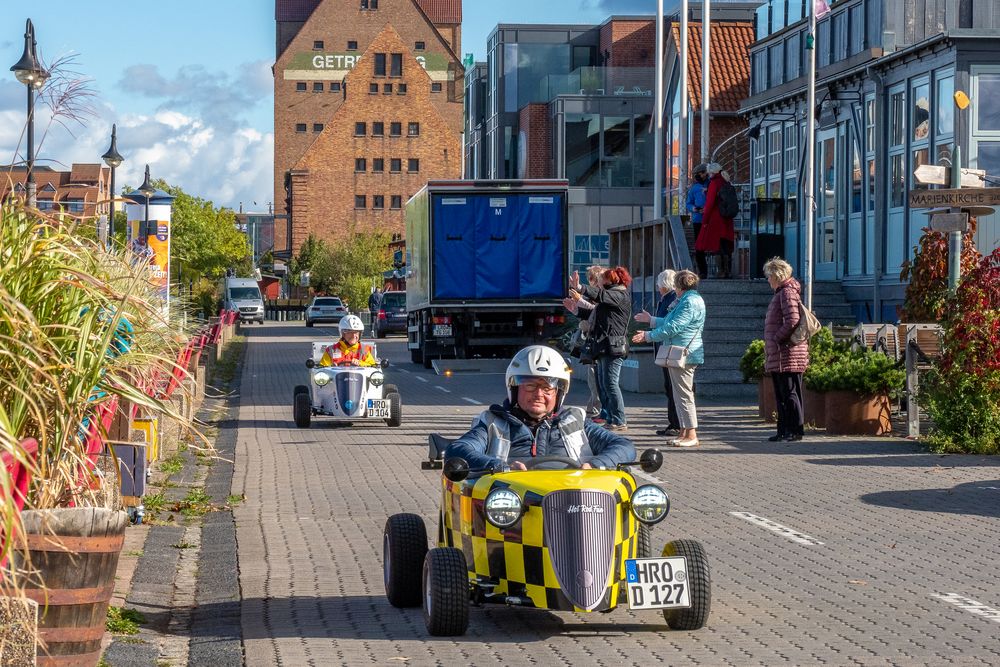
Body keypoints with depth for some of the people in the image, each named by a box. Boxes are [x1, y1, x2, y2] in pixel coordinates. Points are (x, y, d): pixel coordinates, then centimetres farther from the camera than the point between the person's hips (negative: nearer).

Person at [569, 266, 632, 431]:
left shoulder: (621, 295, -7)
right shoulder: (612, 295, 22)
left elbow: (601, 295, -23)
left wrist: (580, 288, -33)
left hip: (613, 346, -10)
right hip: (604, 346, 10)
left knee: (610, 383, -11)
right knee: (602, 384, 9)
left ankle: (619, 421, -9)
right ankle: (611, 420, 11)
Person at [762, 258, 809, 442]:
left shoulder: (788, 292, -12)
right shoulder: (781, 293, 20)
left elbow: (792, 321, -23)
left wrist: (776, 339, -16)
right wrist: (770, 347, 16)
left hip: (788, 354, -11)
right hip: (778, 355, 11)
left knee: (790, 393, -7)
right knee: (781, 394, 13)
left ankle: (795, 430, -3)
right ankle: (784, 430, 17)